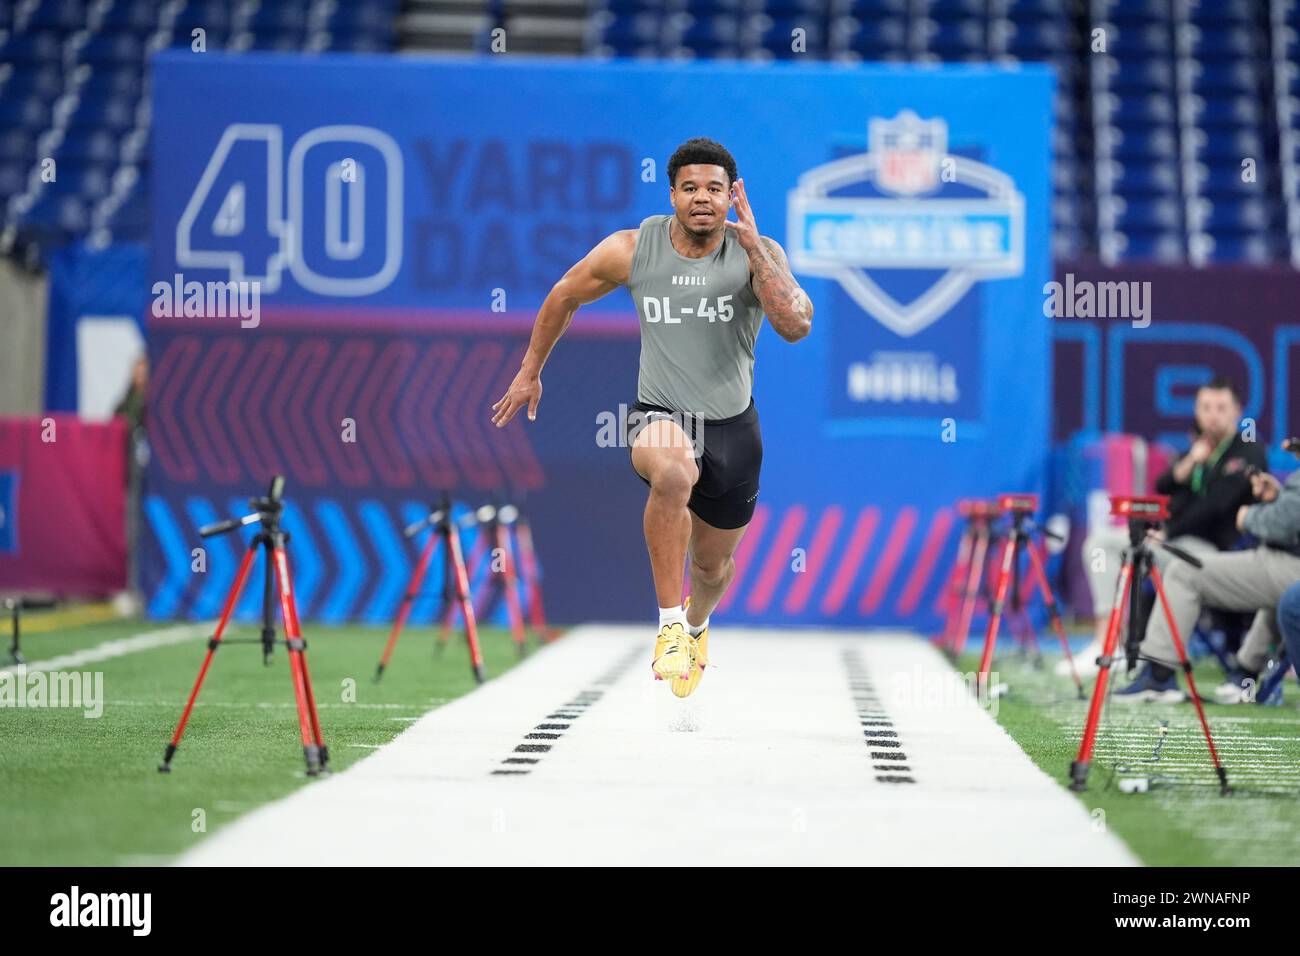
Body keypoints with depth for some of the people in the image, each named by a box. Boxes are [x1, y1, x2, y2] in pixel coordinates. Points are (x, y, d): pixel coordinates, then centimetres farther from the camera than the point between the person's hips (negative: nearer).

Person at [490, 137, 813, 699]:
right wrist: (530, 372, 16)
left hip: (732, 426, 2)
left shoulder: (757, 253, -10)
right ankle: (670, 626, -27)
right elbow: (565, 297, 10)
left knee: (713, 564, 19)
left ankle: (697, 622, 58)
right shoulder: (630, 250, -8)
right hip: (660, 416, -2)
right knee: (672, 471, -40)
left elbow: (796, 326, -26)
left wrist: (753, 248, -30)